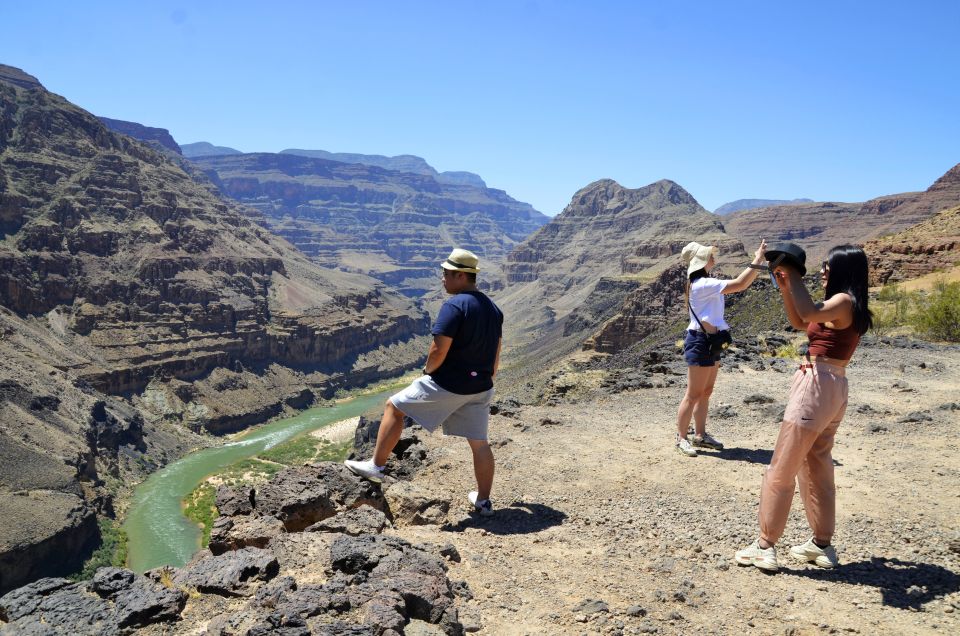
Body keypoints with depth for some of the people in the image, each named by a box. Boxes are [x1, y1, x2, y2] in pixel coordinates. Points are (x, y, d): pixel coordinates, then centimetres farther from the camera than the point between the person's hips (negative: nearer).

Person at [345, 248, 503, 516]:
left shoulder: (454, 306, -18)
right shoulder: (493, 308, 9)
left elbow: (439, 351, -22)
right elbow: (496, 355, 15)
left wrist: (427, 371, -3)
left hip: (448, 384, -7)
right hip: (480, 388, 7)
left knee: (394, 406, 9)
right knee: (479, 442, 15)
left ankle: (376, 466, 14)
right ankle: (483, 501, 23)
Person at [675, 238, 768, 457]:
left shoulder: (703, 283, 13)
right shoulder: (702, 284, -21)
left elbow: (734, 285, 18)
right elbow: (740, 284, -25)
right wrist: (758, 259, -21)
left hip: (711, 341, 10)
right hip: (700, 342, -10)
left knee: (706, 391, 15)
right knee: (694, 394, -3)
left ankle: (700, 435, 25)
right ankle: (681, 438, 7)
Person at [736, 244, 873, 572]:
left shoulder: (844, 301, -14)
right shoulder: (843, 306, 15)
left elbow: (810, 314, -35)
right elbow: (800, 322, 25)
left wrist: (794, 275, -25)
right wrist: (786, 288, 13)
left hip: (817, 388, -10)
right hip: (830, 390, 10)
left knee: (780, 470, -2)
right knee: (816, 468, 17)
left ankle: (765, 547, 4)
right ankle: (822, 545, 26)